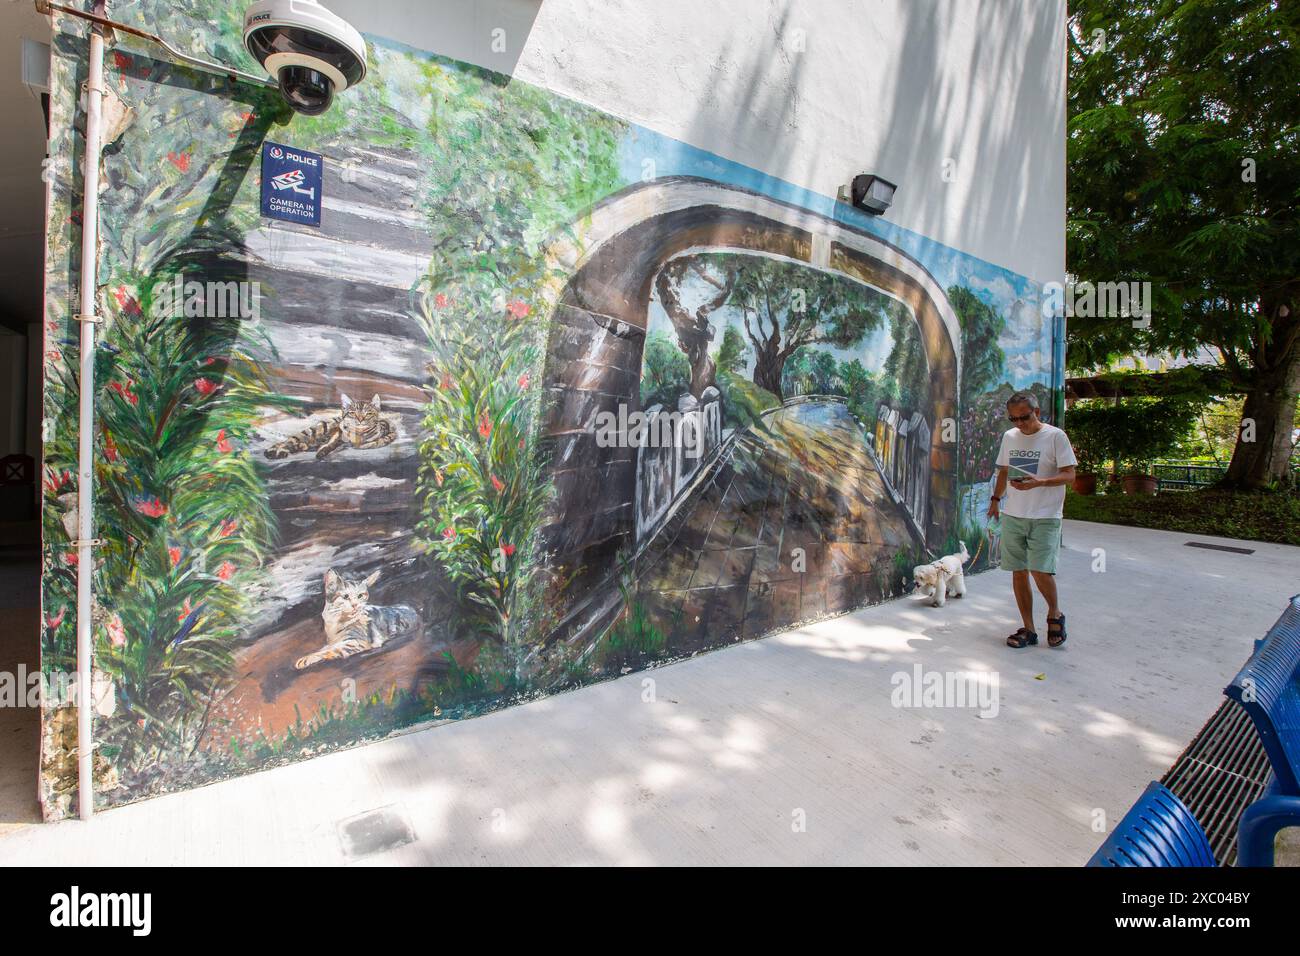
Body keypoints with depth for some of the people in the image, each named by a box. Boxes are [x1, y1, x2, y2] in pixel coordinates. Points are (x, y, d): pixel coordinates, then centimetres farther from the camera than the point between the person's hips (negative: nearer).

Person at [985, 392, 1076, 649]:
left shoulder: (1055, 436, -5)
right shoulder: (1009, 436, 10)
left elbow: (1069, 475, -8)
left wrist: (1039, 482, -24)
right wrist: (995, 498, 15)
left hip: (1045, 516, -5)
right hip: (1013, 514, 5)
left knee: (1040, 570, -12)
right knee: (1019, 571, 6)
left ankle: (1055, 615, 18)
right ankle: (1028, 629, 17)